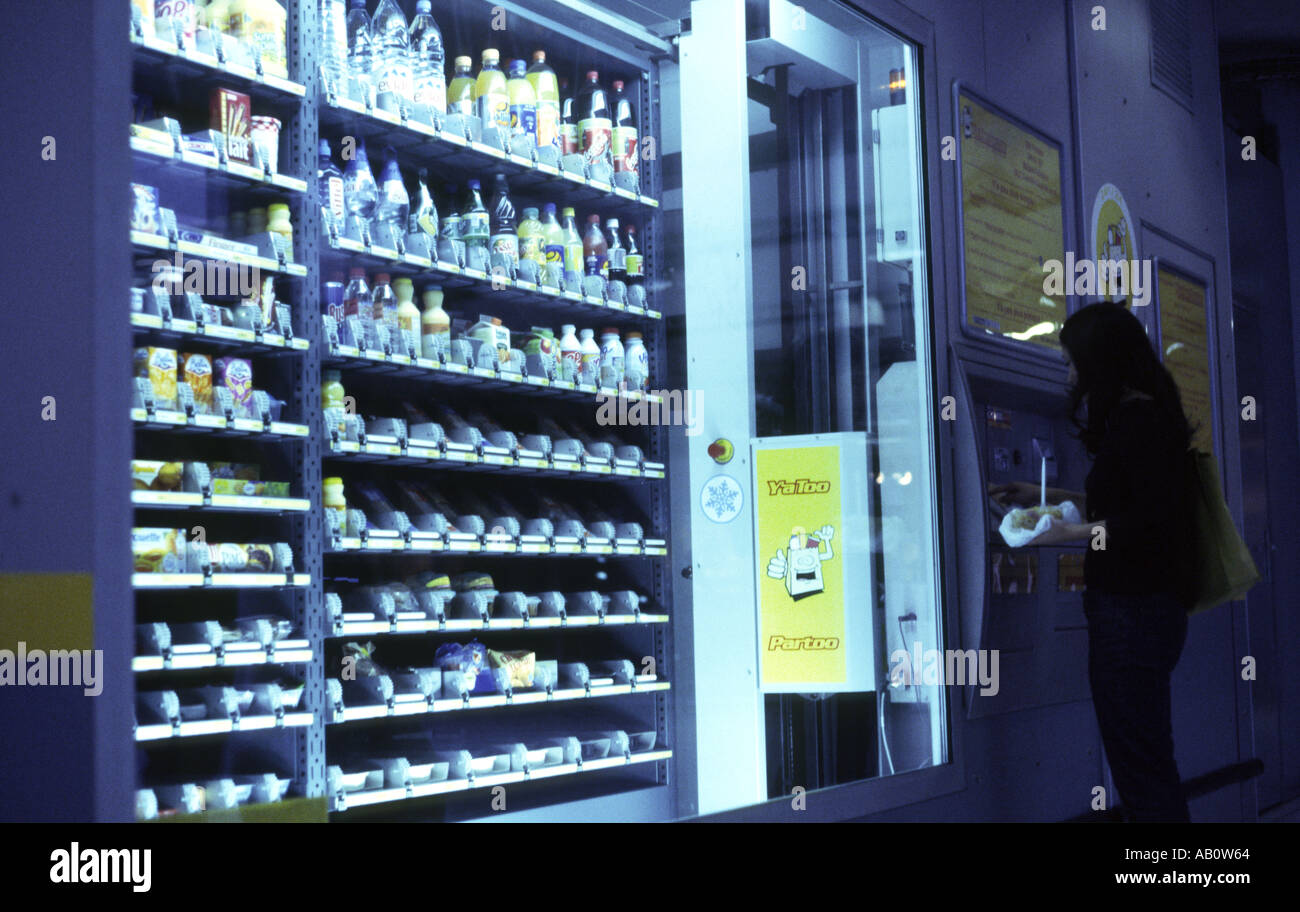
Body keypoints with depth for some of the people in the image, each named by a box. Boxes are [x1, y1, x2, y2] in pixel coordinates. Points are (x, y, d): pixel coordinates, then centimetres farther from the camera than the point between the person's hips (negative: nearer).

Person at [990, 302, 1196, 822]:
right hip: (1134, 606, 11)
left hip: (1133, 609, -11)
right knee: (1145, 763, 16)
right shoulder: (1140, 418, 17)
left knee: (1142, 765, -7)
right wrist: (1046, 497, 27)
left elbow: (1152, 520, -22)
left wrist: (1072, 533, -18)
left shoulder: (1139, 422, -14)